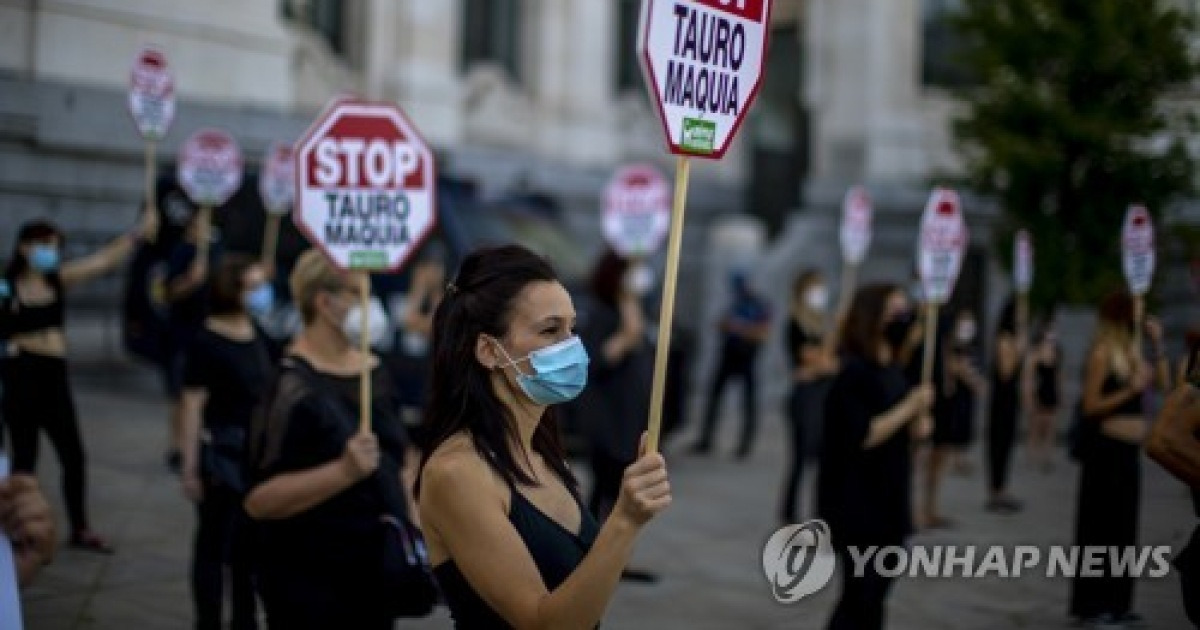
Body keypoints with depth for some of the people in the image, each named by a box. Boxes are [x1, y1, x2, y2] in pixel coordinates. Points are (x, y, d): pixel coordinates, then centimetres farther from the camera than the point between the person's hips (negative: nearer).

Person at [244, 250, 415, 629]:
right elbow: (258, 499, -23)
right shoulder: (294, 388, -16)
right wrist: (344, 472, -30)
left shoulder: (374, 373, 8)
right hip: (309, 582, -7)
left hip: (377, 570, 7)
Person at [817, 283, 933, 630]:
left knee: (874, 594, 12)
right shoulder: (854, 373, -15)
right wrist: (911, 405, -18)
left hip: (889, 499, 8)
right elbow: (863, 436, -22)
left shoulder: (895, 370, 10)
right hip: (857, 503, -8)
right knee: (861, 596, -7)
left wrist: (917, 425, 0)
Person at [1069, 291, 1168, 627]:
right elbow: (1090, 406, -15)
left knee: (1124, 523, 12)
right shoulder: (1102, 354, -13)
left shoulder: (1131, 350, 10)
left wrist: (1157, 345, 7)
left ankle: (1116, 602, 20)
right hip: (1105, 446, -8)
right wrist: (1131, 391, -20)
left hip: (1128, 447, 9)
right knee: (1101, 525, -4)